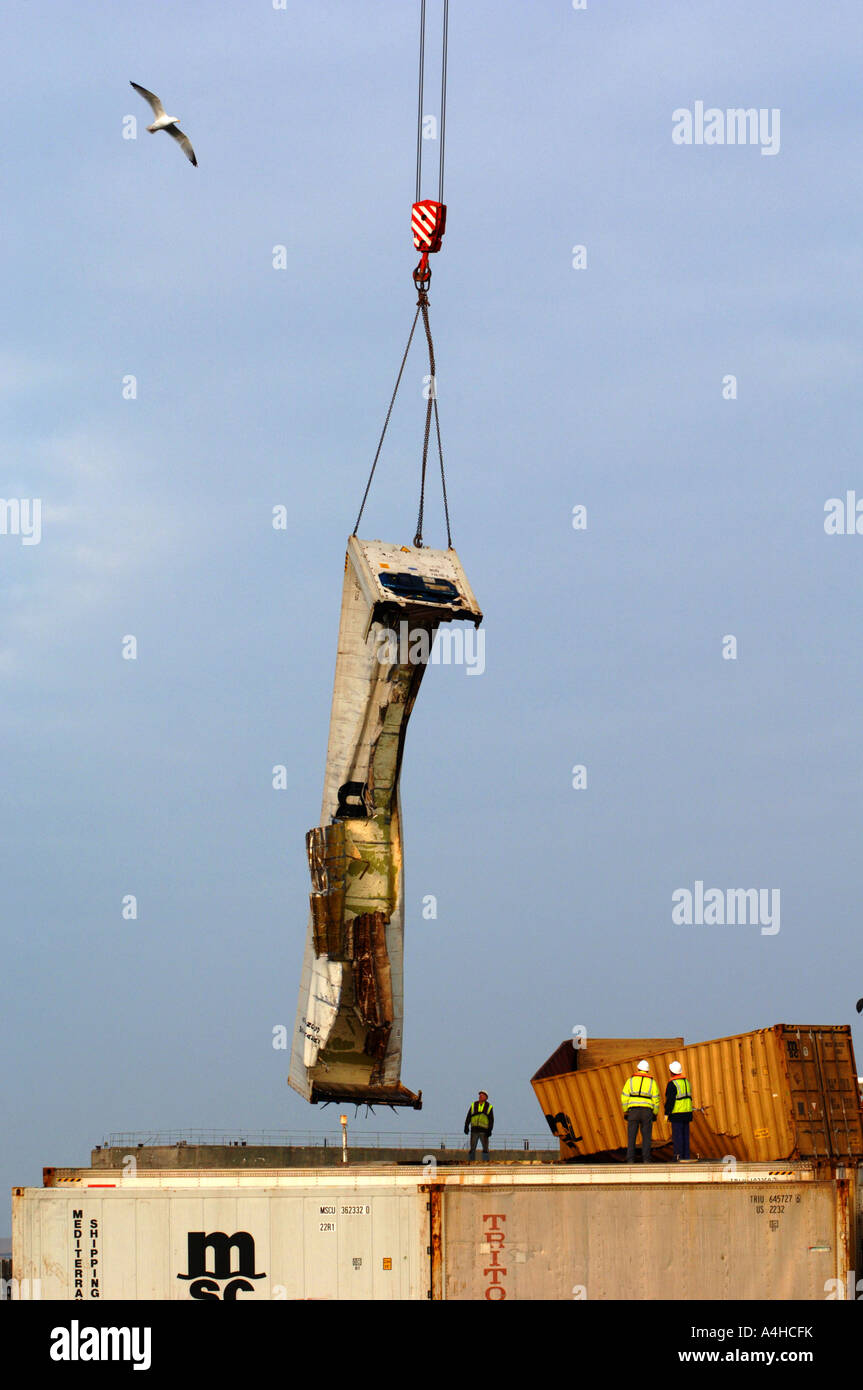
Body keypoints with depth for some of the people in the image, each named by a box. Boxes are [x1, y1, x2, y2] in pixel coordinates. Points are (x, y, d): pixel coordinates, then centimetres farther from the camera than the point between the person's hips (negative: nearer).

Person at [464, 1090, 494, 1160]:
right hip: (474, 1130, 1)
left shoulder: (489, 1107, 5)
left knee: (485, 1148, -3)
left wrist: (489, 1130, -7)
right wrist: (466, 1126, -2)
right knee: (472, 1148, 1)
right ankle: (471, 1162, 4)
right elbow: (468, 1117, 8)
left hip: (484, 1131, -1)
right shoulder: (474, 1105, 10)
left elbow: (491, 1120, 3)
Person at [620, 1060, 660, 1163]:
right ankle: (646, 1159, -5)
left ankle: (630, 1160, -6)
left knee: (631, 1136, 2)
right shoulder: (652, 1082, 7)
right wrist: (655, 1114, 11)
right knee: (646, 1136, 3)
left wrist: (626, 1112, 9)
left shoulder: (631, 1080, 7)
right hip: (647, 1111, 0)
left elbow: (624, 1097, 2)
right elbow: (656, 1099, 2)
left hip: (633, 1111, 0)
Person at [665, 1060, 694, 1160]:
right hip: (687, 1112, 7)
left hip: (677, 1113, -7)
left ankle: (678, 1156, -10)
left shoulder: (672, 1084, -13)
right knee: (685, 1135, 10)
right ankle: (686, 1156, 9)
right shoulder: (686, 1082, 12)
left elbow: (670, 1100, -16)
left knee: (677, 1135, -6)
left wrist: (666, 1113, -11)